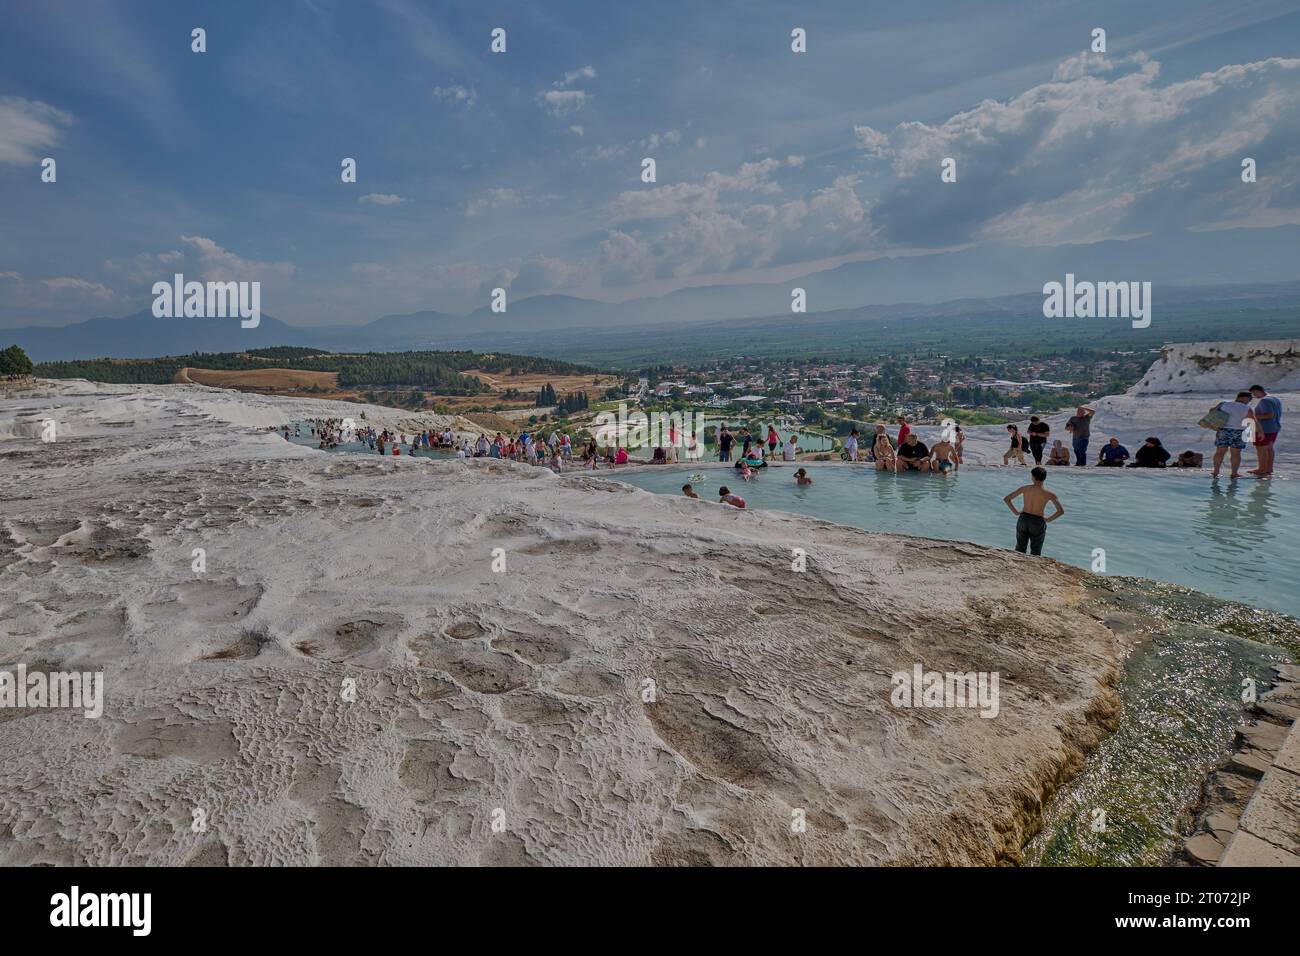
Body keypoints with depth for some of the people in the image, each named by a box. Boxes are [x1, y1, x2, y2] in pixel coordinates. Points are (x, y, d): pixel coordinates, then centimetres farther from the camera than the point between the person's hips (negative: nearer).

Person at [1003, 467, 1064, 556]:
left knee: (1019, 549, 18)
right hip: (1038, 523, -2)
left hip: (1023, 519, 2)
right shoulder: (1048, 494, -11)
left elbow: (1006, 499, 0)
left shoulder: (1025, 488, -5)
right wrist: (1049, 520, -4)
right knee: (1035, 553, 14)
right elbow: (1061, 511, -17)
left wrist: (1015, 512, 5)